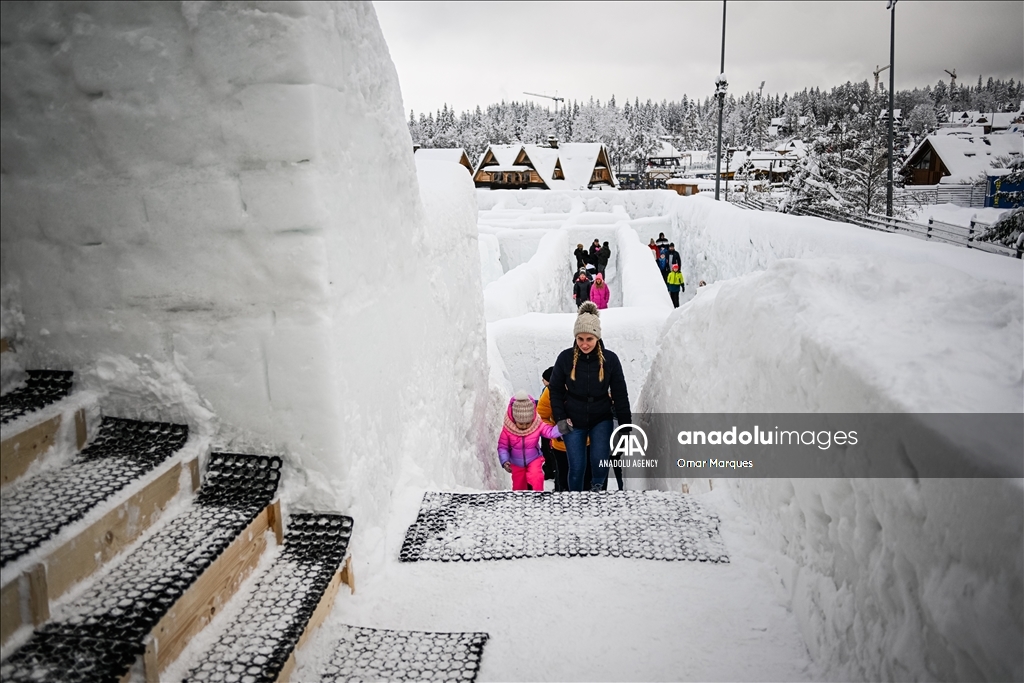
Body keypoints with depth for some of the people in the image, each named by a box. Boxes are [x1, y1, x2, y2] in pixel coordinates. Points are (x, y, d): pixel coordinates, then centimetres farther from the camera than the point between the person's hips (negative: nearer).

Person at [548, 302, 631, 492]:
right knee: (576, 467, 1)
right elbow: (555, 391, 1)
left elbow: (620, 394, -2)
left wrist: (626, 425, -2)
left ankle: (597, 487, 11)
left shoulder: (610, 359, -9)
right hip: (573, 421, 0)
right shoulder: (565, 358, -10)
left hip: (601, 419, 0)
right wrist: (559, 419, -8)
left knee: (600, 460, -19)